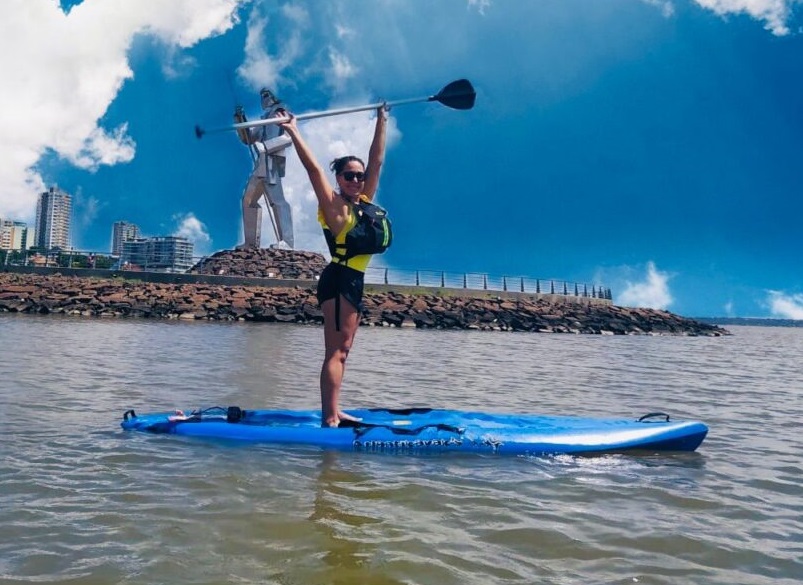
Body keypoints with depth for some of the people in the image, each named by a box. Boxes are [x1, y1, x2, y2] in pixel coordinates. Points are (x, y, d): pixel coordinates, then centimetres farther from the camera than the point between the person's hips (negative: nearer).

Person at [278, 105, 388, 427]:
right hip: (339, 280, -8)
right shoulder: (334, 204, -4)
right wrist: (294, 132, -14)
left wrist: (381, 123, 22)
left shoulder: (364, 200, 14)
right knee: (336, 351, -12)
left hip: (354, 282, 8)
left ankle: (333, 412, 16)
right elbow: (313, 168, -12)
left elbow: (376, 162, 19)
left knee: (342, 350, 10)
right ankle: (329, 418, -13)